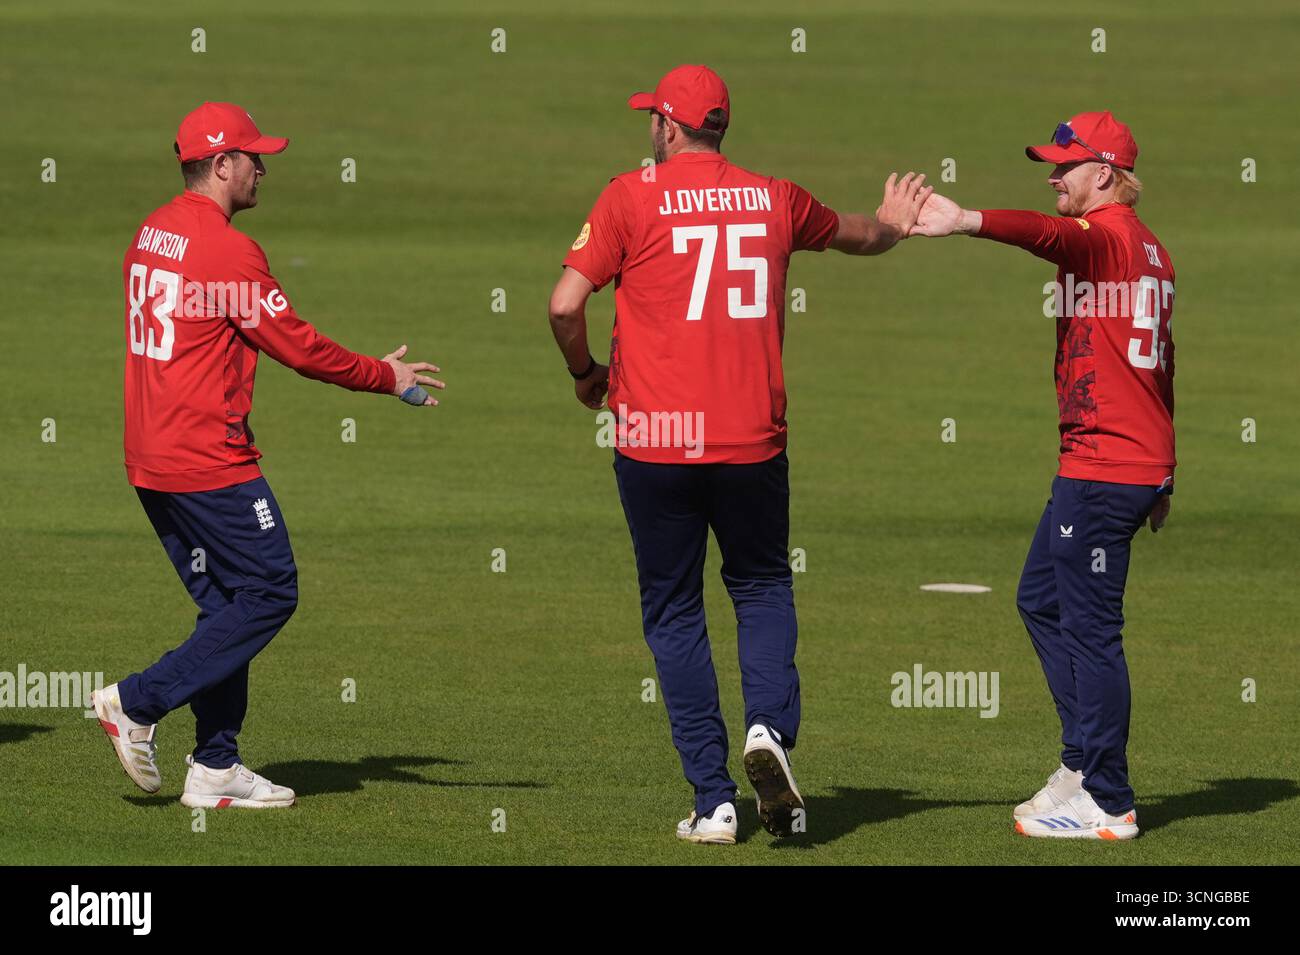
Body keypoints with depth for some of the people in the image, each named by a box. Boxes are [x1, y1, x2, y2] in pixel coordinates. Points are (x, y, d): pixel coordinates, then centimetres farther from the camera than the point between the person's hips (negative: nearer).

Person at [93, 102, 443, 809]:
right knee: (269, 593, -1)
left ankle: (215, 768, 11)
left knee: (227, 606, 13)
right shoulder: (229, 251, -16)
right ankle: (138, 702, -5)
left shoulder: (151, 235, 12)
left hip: (149, 459, 9)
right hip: (209, 460, -9)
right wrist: (384, 377, 0)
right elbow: (297, 347, -12)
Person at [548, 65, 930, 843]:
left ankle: (714, 800, 3)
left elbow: (566, 304, -12)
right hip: (753, 439, 2)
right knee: (762, 585, 19)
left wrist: (587, 374, 8)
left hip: (656, 442, -2)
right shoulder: (772, 198, 7)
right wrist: (892, 227, 51)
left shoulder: (634, 197, -4)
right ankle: (770, 725, -8)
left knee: (674, 612, 8)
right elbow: (859, 237, 27)